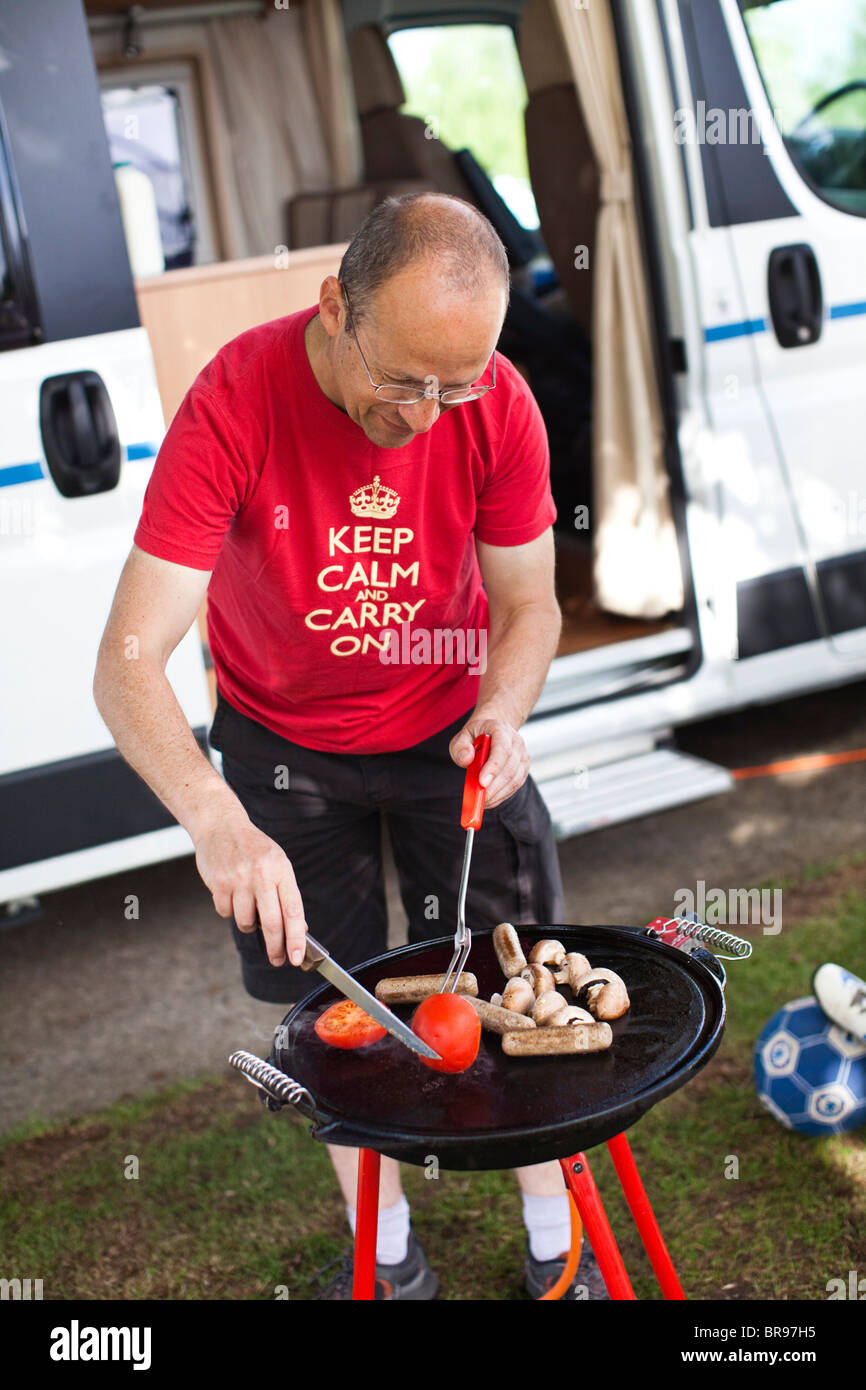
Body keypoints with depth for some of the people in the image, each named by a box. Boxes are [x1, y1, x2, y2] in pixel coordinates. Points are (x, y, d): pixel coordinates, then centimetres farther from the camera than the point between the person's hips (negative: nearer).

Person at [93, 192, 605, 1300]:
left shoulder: (499, 407, -22)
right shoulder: (236, 401, -31)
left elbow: (529, 605, -7)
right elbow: (127, 666, -35)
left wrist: (501, 711, -29)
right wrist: (218, 823, -50)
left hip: (446, 725, 2)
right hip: (283, 744, -1)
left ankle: (554, 1246, 27)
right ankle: (386, 1257, 32)